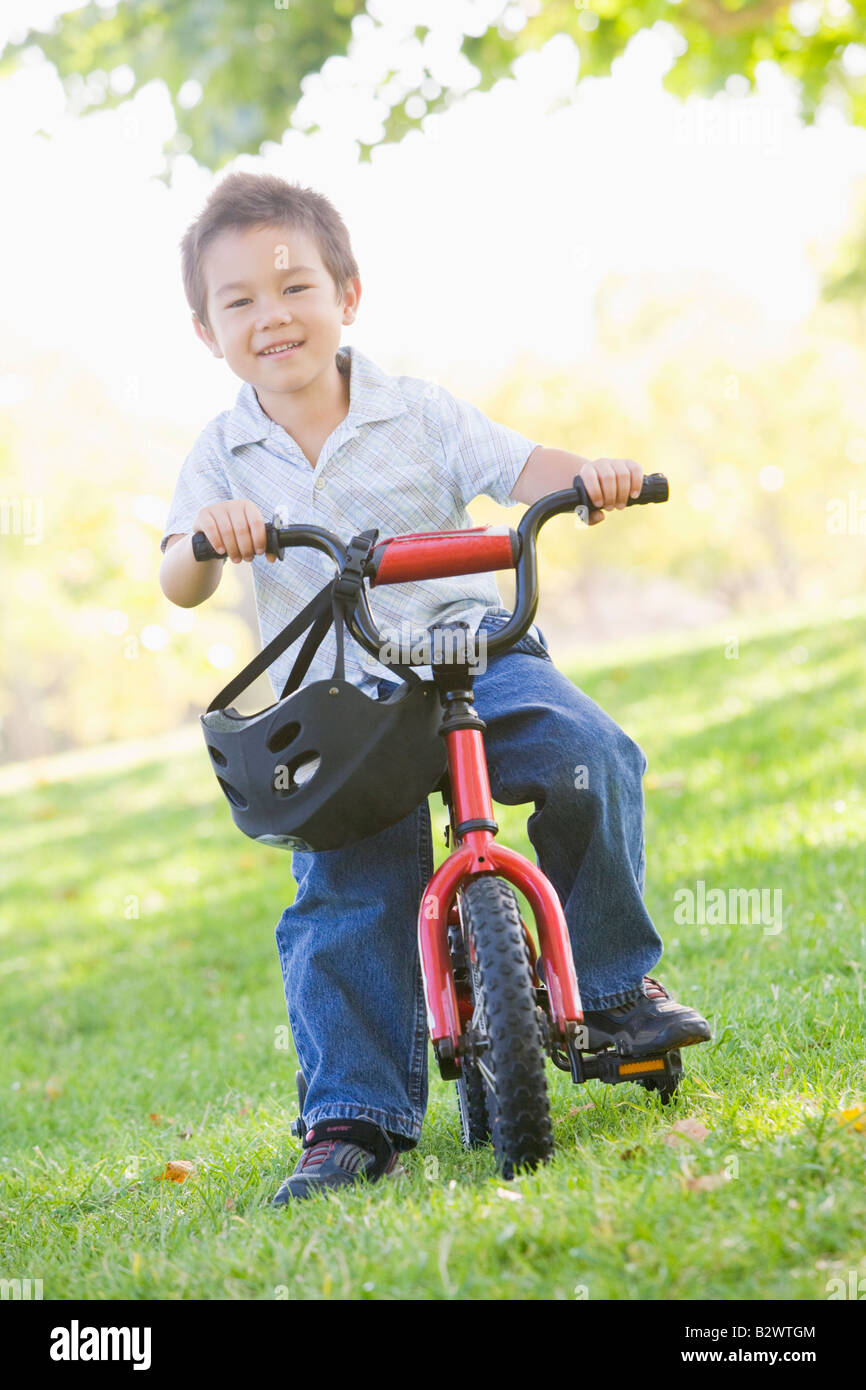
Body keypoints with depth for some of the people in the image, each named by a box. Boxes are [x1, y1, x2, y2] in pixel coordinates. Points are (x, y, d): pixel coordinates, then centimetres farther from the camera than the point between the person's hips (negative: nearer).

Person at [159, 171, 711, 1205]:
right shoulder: (224, 458, 4)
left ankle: (612, 982, -4)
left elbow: (515, 466, -6)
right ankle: (353, 1119, -6)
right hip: (336, 704, 0)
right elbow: (178, 586, -5)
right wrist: (205, 538, -29)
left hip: (470, 651, 0)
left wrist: (590, 476, -28)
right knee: (342, 896, -16)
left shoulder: (414, 413, 2)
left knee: (587, 759, -25)